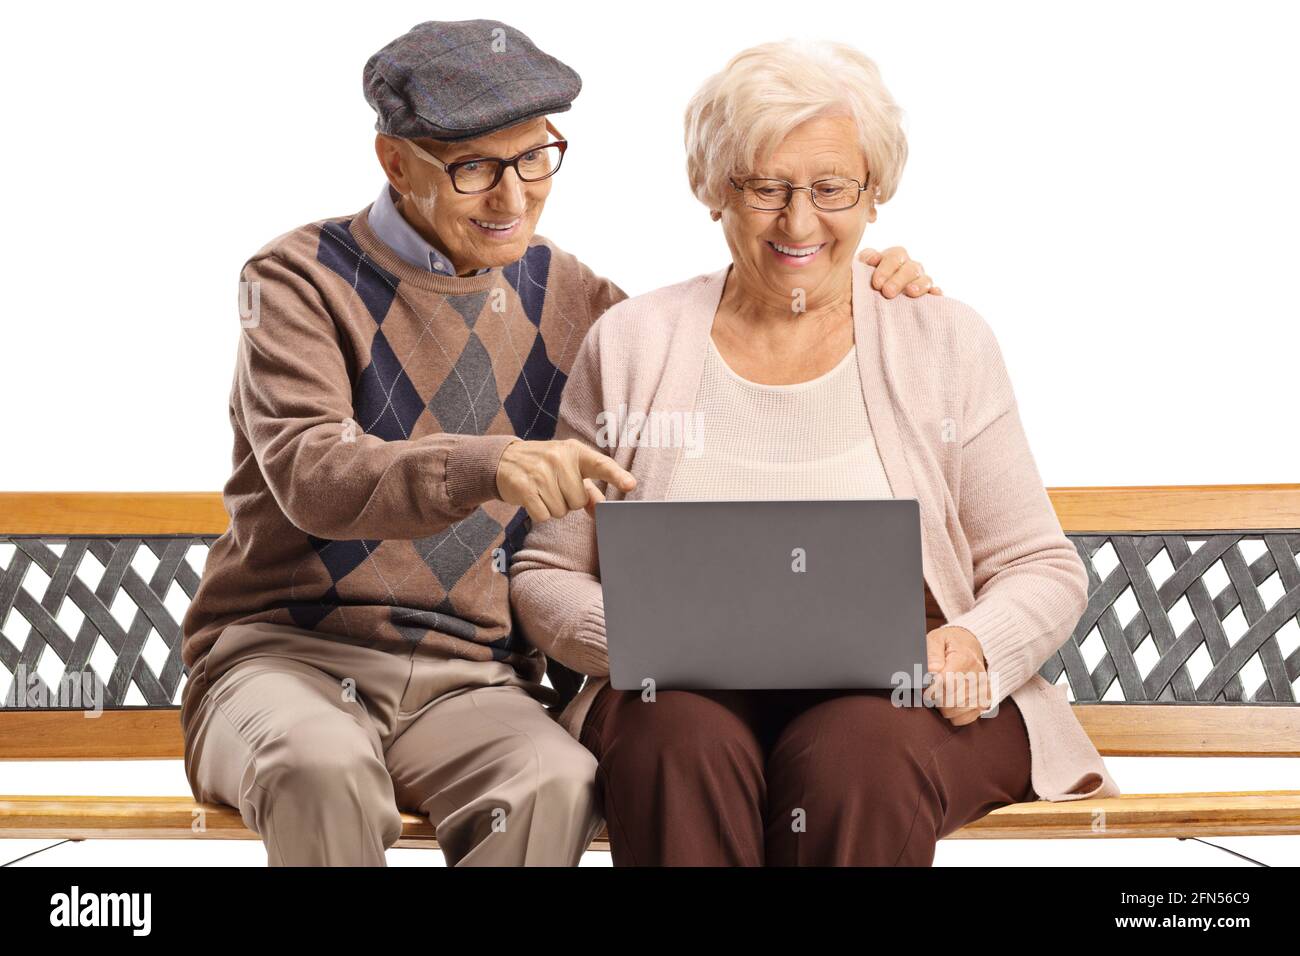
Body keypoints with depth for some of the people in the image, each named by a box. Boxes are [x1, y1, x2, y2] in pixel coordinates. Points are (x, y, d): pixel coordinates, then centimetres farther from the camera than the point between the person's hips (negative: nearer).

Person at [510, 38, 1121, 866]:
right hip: (688, 693, 0)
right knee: (684, 741, -34)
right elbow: (545, 576, 10)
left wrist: (975, 647, -14)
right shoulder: (629, 346, 9)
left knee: (862, 748, -34)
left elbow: (1043, 570, 8)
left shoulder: (945, 343, 8)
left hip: (909, 699, 0)